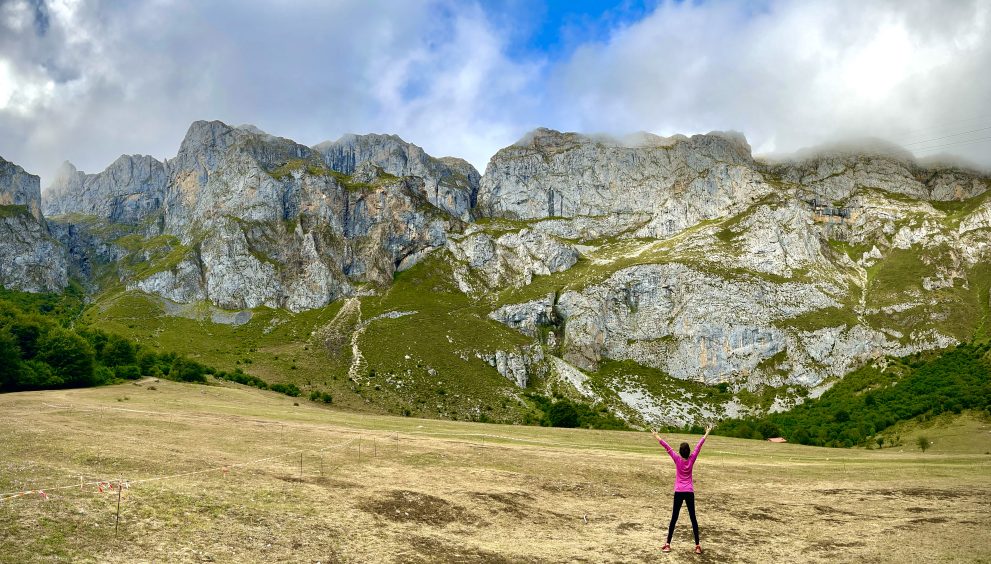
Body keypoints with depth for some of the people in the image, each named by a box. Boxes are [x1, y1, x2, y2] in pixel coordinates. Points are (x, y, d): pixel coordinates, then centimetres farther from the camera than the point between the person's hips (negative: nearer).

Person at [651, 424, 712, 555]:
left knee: (674, 518, 4)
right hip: (690, 492, 1)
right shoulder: (692, 459, -3)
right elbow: (699, 446, 3)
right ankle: (697, 545, 3)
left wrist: (656, 436, -1)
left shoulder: (677, 459, -7)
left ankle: (668, 544, 3)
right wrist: (707, 433, 10)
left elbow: (667, 447, -5)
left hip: (679, 492, -1)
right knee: (693, 518, 5)